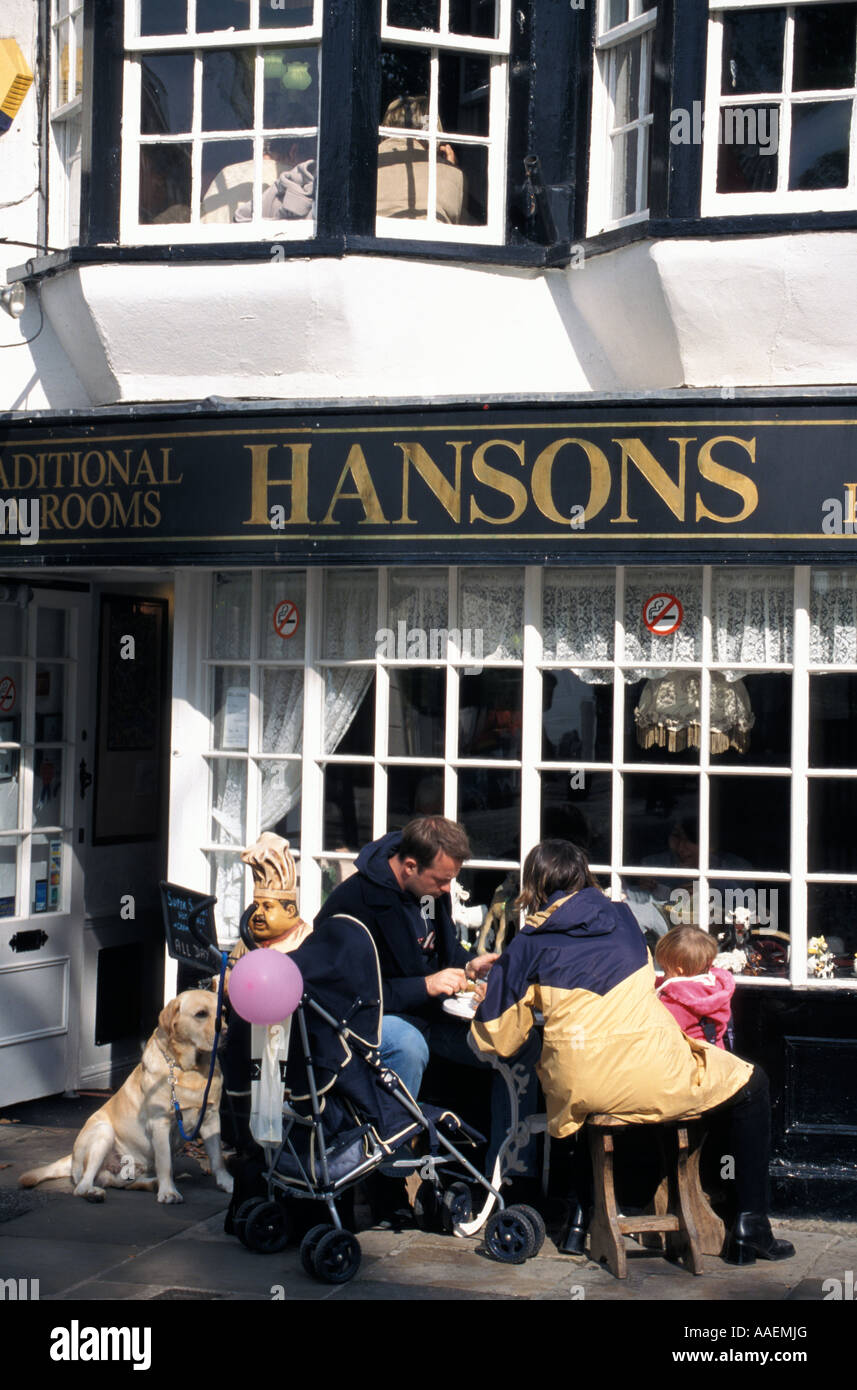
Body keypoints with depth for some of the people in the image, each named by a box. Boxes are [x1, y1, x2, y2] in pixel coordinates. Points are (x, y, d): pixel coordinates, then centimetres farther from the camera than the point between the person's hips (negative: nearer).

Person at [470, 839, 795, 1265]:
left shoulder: (530, 944, 7)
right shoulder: (620, 917, 13)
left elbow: (496, 1040, 6)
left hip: (576, 1090, 2)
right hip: (653, 1078, -1)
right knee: (751, 1086, 21)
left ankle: (581, 1218, 35)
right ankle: (751, 1227, 14)